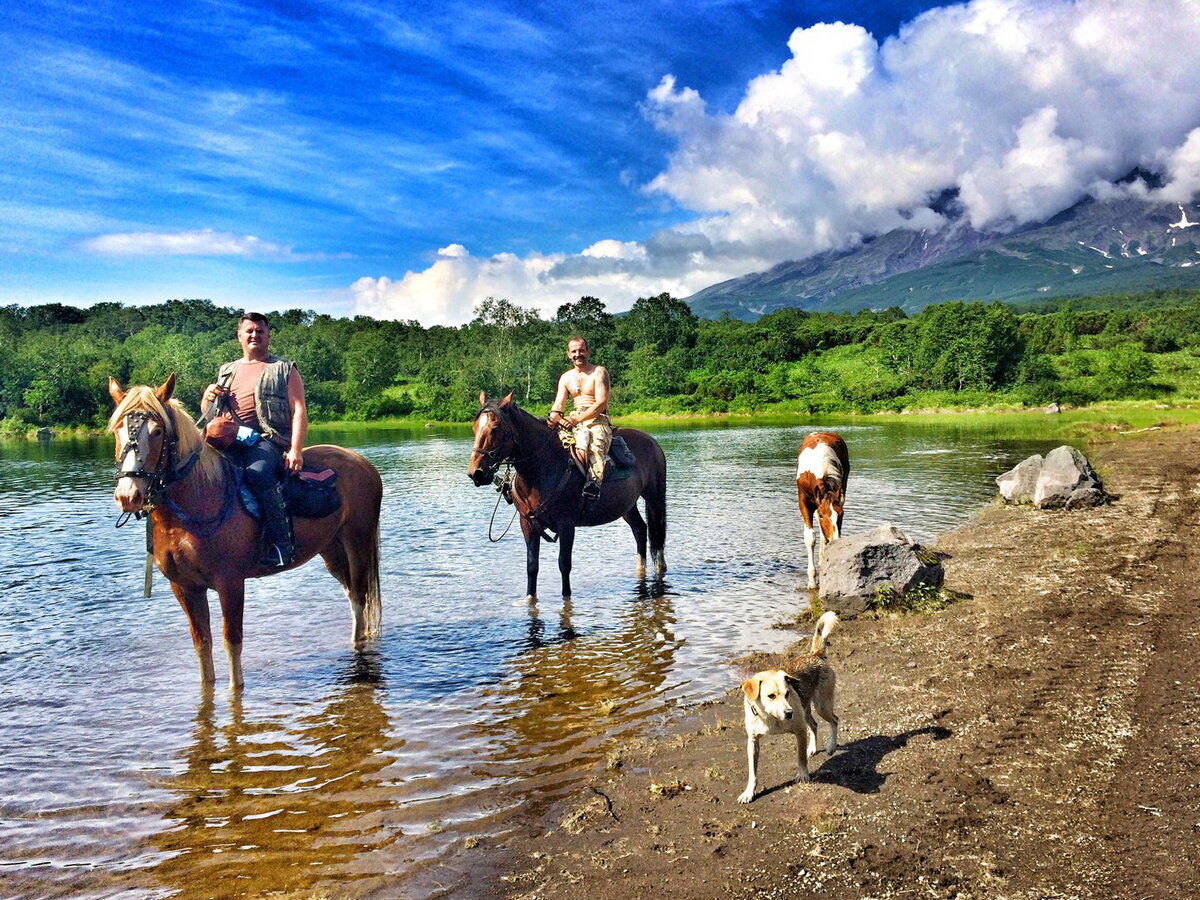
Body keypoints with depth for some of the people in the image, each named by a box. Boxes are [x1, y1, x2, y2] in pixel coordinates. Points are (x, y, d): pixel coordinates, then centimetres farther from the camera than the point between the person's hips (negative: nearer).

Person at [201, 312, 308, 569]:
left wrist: (296, 449, -14)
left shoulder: (284, 370, 12)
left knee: (257, 473, -36)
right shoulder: (227, 372, 26)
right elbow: (207, 415, 29)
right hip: (227, 440, 5)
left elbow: (299, 410, 0)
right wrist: (208, 397, 4)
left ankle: (282, 544, -33)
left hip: (266, 439, -5)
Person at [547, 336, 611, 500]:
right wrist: (555, 416, -18)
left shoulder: (599, 372, 1)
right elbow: (558, 404, 8)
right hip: (573, 421, 6)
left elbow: (601, 403, -11)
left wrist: (578, 419, -24)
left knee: (595, 444, -37)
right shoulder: (566, 377, 18)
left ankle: (594, 482, -55)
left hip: (597, 420, -6)